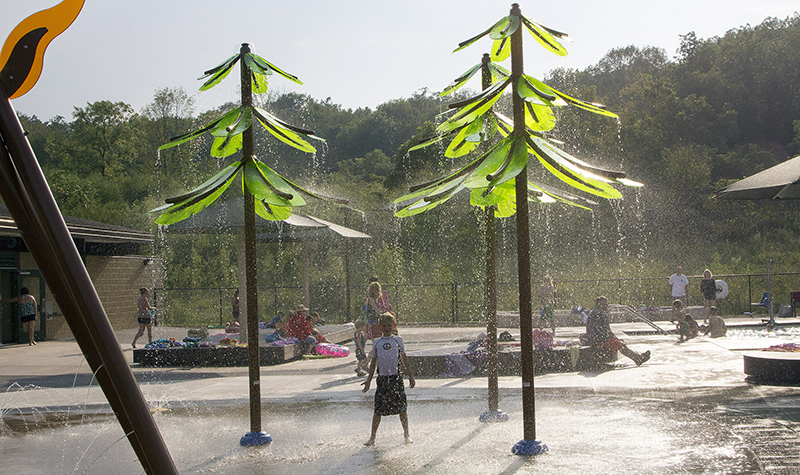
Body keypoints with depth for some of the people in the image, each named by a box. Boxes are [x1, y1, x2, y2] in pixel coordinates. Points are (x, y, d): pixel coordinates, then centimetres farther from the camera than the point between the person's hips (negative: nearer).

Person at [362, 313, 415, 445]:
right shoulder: (376, 342, 11)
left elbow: (404, 359, 12)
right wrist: (368, 380, 13)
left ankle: (406, 434, 14)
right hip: (382, 378, 1)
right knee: (378, 409, 1)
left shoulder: (398, 340, 7)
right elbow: (373, 363, 16)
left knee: (401, 407, 0)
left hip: (396, 378, -1)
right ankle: (372, 437, 10)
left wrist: (411, 376, 10)